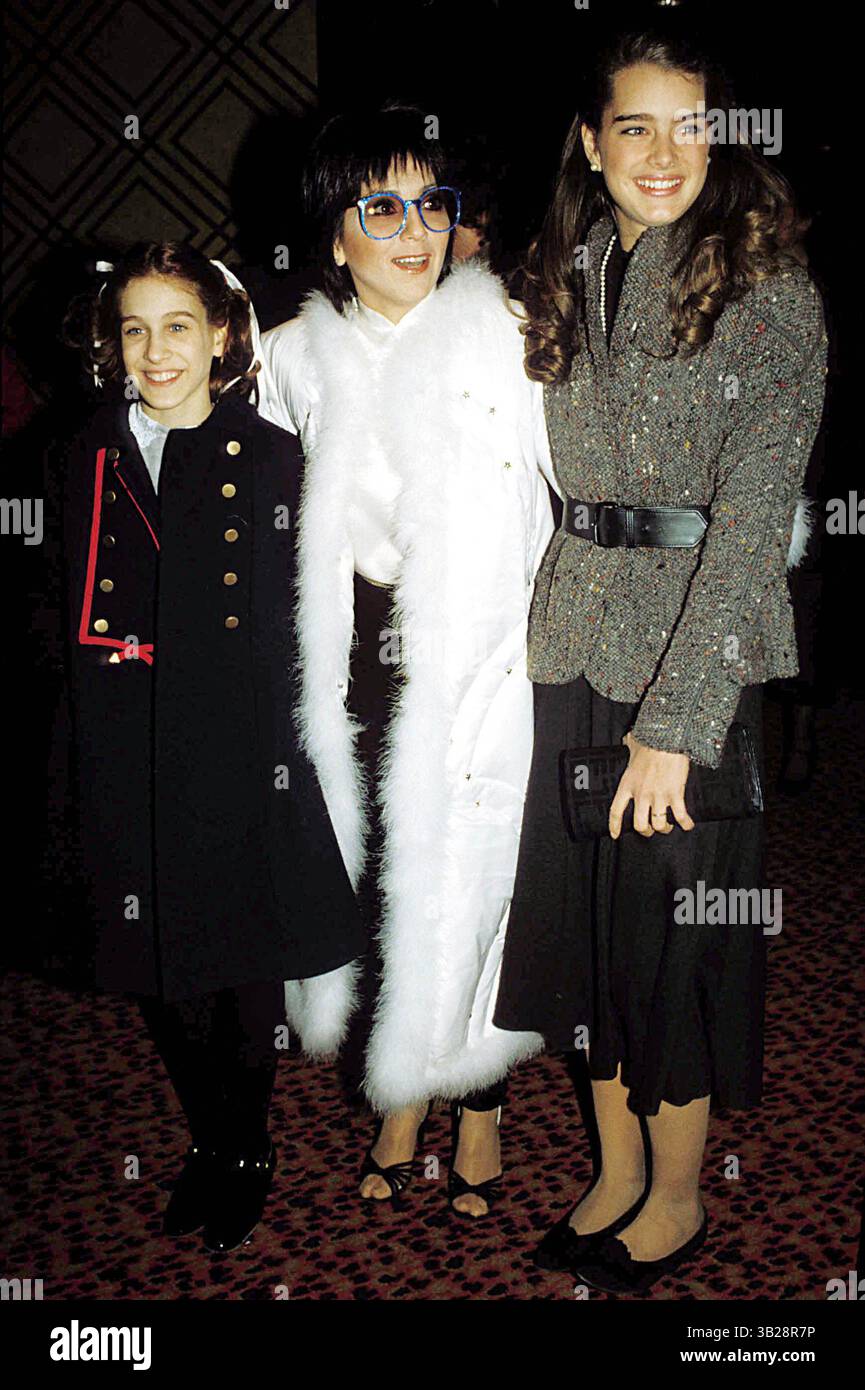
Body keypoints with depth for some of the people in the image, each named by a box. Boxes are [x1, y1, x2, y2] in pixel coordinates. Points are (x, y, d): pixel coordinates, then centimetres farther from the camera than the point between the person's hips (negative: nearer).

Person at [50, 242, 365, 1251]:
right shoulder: (90, 457, 7)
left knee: (243, 971, 10)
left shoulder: (268, 459, -3)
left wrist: (284, 767, -10)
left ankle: (248, 1156, 32)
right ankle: (209, 1143, 36)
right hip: (124, 771, 4)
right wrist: (75, 785, 5)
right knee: (156, 977, 14)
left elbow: (287, 634, -4)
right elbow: (73, 629, 8)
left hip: (235, 763, -3)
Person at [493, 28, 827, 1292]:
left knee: (672, 903, 4)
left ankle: (679, 1195, 27)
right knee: (578, 898, 12)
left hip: (699, 648, -6)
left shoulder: (769, 289, -10)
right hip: (578, 627, 6)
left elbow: (753, 517, -17)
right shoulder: (571, 278, 9)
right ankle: (616, 1170, 32)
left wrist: (675, 721, -22)